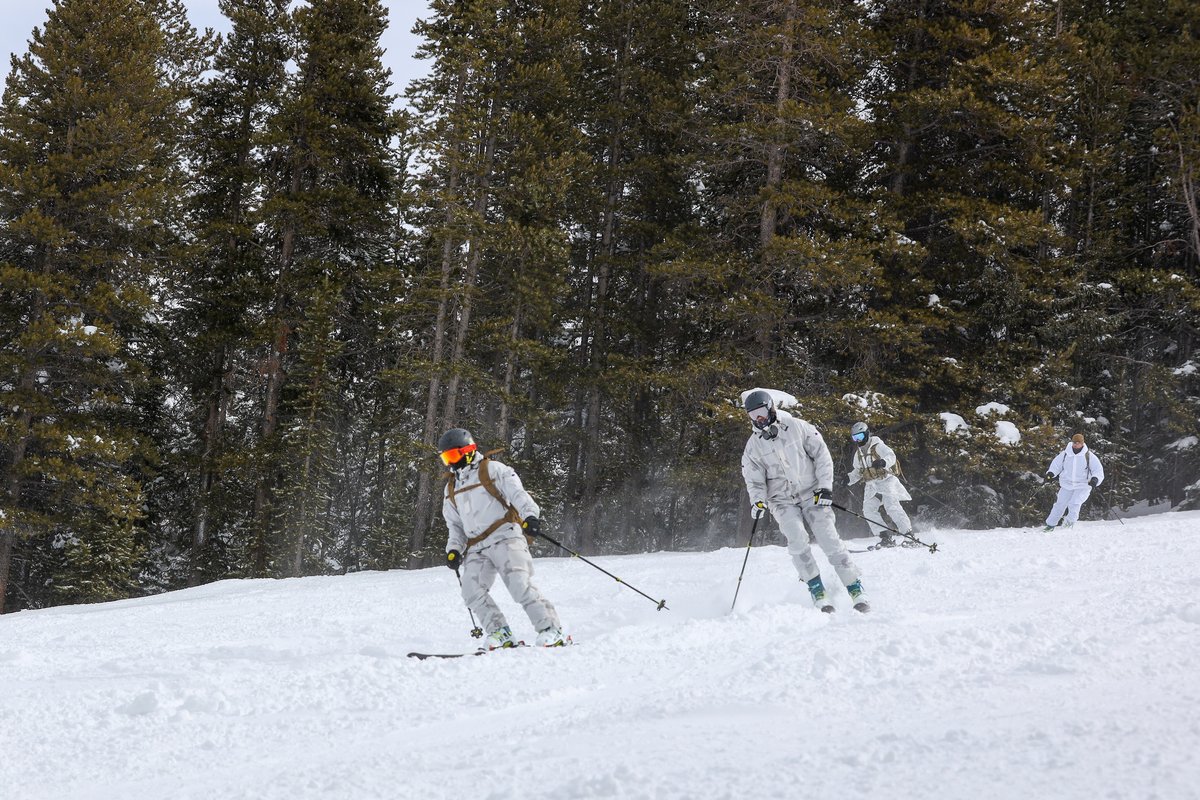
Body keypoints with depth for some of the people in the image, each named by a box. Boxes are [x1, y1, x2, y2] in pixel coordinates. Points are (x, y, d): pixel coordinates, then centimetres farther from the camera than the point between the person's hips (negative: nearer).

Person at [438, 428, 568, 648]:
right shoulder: (451, 489, 24)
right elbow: (455, 525, 27)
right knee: (472, 590, -17)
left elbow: (517, 493, -7)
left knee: (520, 585, -21)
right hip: (477, 549, 6)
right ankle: (500, 634, -12)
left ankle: (552, 631, -18)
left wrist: (530, 515, -25)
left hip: (505, 537, -6)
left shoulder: (492, 469, 5)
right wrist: (454, 549, 9)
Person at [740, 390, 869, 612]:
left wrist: (825, 486, -8)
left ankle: (856, 590, -6)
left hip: (812, 493, -1)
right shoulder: (753, 446, 1)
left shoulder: (797, 427, -4)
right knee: (797, 538, -23)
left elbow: (821, 454, -1)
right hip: (783, 501, 1)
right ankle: (817, 592, -17)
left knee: (829, 538, -12)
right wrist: (758, 500, -14)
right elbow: (754, 480, 6)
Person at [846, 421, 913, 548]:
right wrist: (848, 479, 12)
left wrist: (883, 462, -45)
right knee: (868, 509, -10)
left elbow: (891, 456, -24)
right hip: (872, 485, 7)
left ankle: (908, 534, -21)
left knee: (892, 507, -22)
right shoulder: (858, 454, 16)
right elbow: (857, 471, 29)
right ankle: (886, 537, -10)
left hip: (886, 480, -7)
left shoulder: (877, 446, -7)